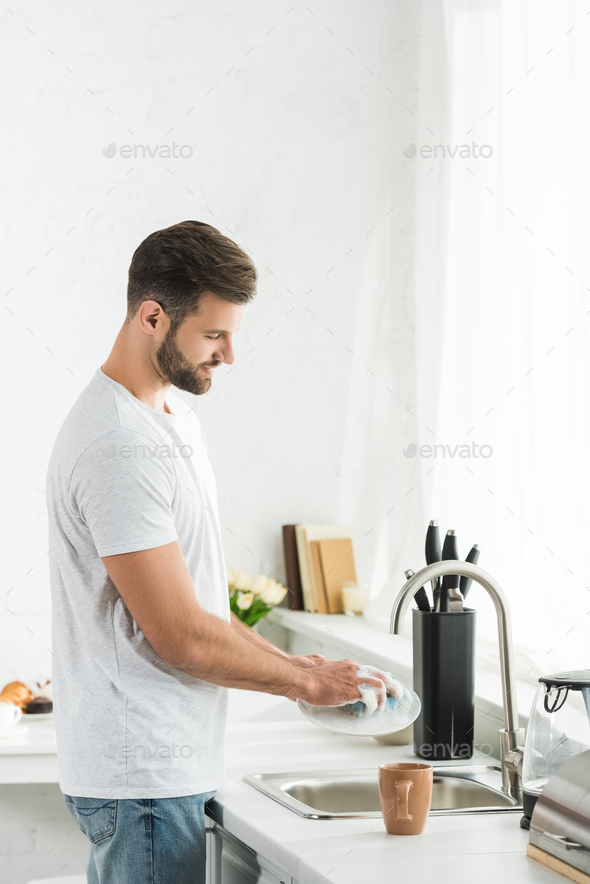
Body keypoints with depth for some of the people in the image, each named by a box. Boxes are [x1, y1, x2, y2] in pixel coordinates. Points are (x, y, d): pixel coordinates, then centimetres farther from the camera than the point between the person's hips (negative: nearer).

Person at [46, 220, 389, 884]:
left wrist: (287, 664, 8)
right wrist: (303, 681, -8)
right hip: (145, 778, -10)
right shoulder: (119, 448, -21)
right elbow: (180, 637, -20)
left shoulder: (175, 418, 13)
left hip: (173, 763, 10)